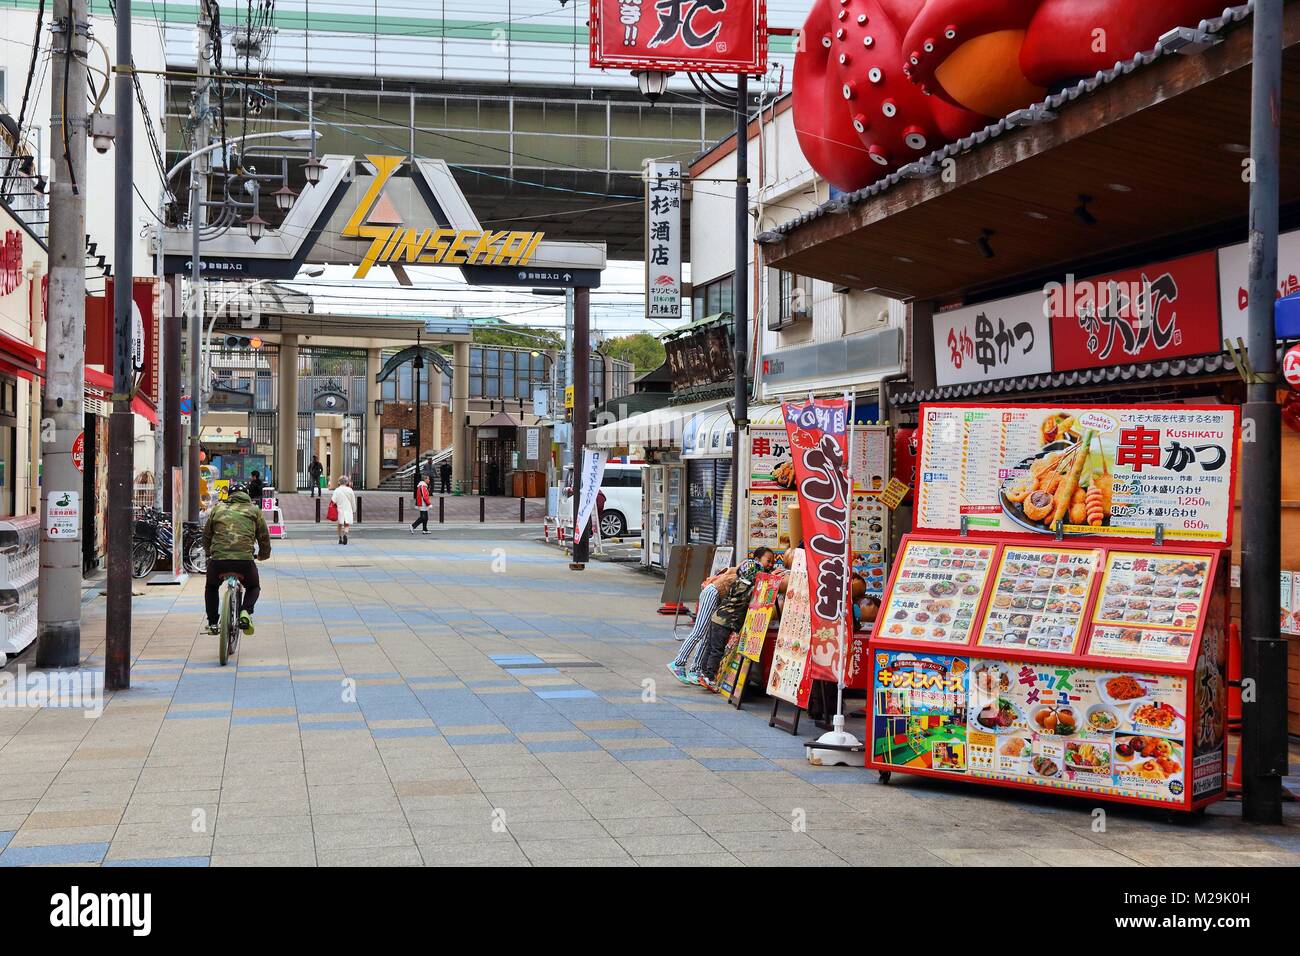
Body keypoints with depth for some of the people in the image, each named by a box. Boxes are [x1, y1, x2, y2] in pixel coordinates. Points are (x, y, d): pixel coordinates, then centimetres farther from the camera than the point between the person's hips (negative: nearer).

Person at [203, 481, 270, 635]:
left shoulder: (218, 509, 20)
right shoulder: (254, 510, 17)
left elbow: (206, 536, 27)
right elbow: (264, 539, 18)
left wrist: (208, 553, 46)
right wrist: (263, 555, 39)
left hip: (218, 560, 1)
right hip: (245, 560, -1)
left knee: (211, 587, 33)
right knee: (254, 587, 28)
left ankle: (212, 623, 24)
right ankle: (246, 612, -1)